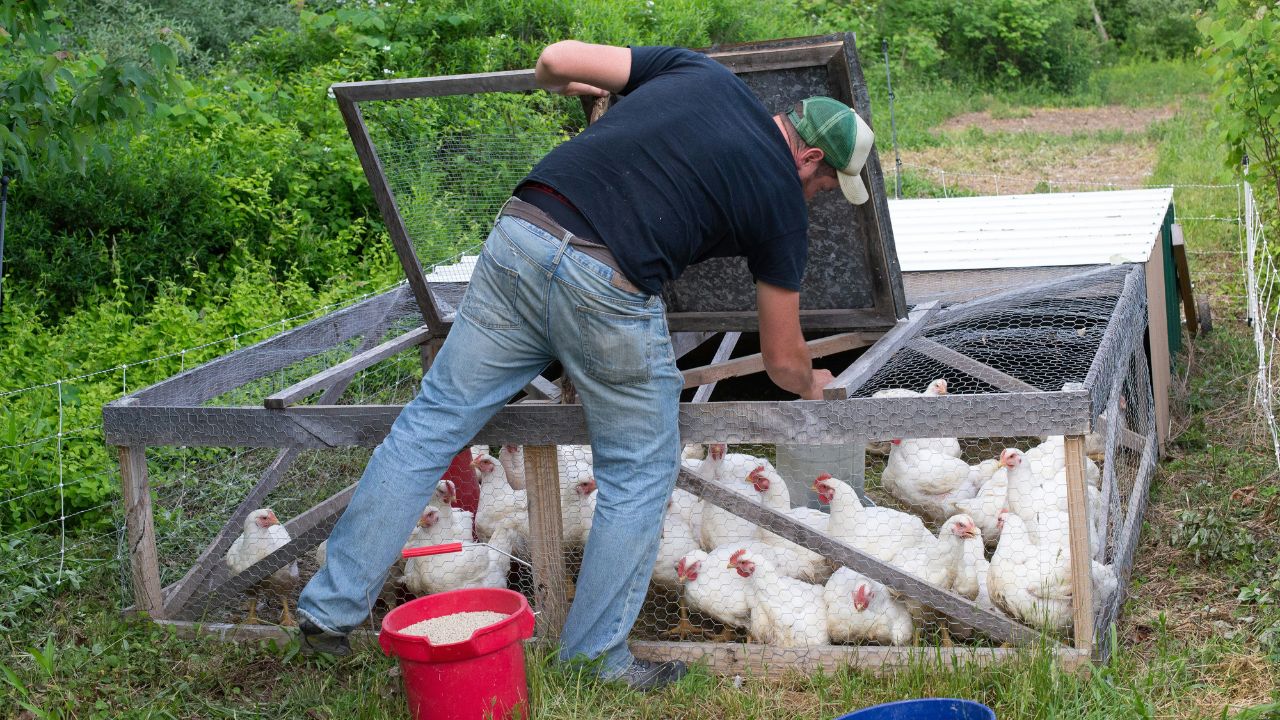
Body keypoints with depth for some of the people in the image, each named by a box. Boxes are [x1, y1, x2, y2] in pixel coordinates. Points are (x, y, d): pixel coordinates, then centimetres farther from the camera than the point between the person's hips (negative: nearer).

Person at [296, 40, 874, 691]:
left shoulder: (698, 71, 18)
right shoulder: (783, 200, 10)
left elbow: (555, 57, 15)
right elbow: (782, 357, 18)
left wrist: (563, 83, 39)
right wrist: (811, 385, 40)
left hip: (519, 236, 5)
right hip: (608, 292, -4)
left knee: (430, 424, 13)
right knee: (639, 476, 16)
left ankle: (331, 610, 21)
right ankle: (595, 663, 23)